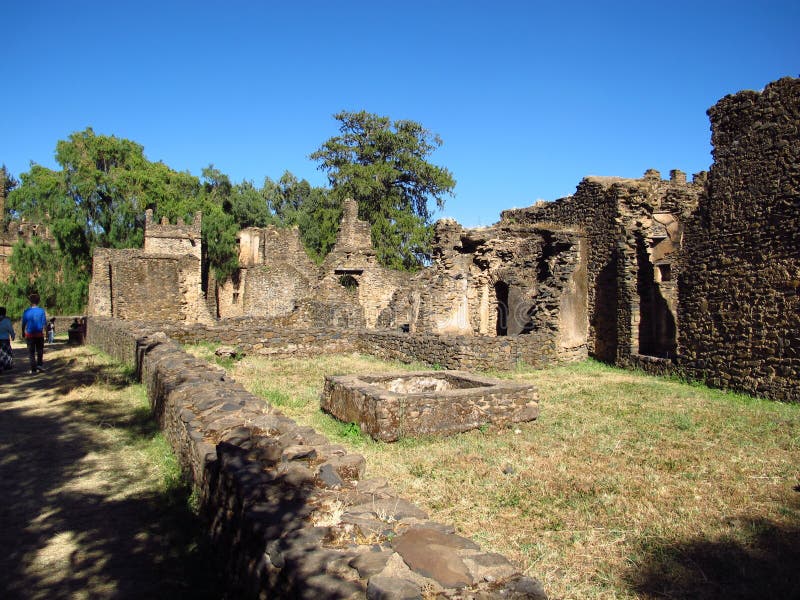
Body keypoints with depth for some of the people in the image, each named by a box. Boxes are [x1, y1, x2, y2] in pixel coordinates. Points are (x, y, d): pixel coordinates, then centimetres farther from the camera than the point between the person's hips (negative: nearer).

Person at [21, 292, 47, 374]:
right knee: (39, 350, 18)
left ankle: (33, 369, 5)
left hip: (29, 334, 0)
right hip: (39, 334, 0)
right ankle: (39, 364, 5)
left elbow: (24, 323, 1)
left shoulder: (26, 311, -4)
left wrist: (23, 333, 14)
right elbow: (44, 323, -7)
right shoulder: (41, 310, -6)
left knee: (31, 352, 7)